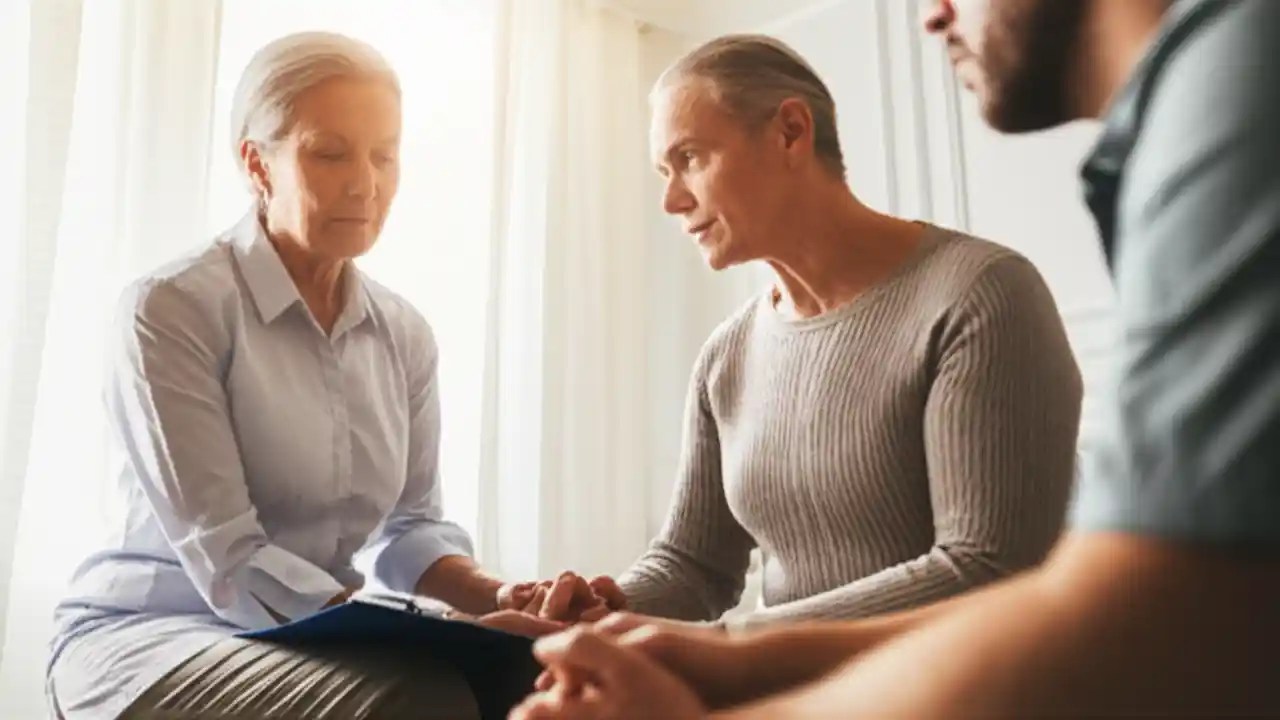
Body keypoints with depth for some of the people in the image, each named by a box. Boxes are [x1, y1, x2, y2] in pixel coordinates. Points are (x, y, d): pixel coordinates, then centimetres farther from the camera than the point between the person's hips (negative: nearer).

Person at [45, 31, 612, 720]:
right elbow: (227, 560, -21)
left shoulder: (404, 333, 4)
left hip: (310, 640, 5)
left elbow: (409, 524, 6)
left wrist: (497, 597, -15)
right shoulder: (170, 309, -14)